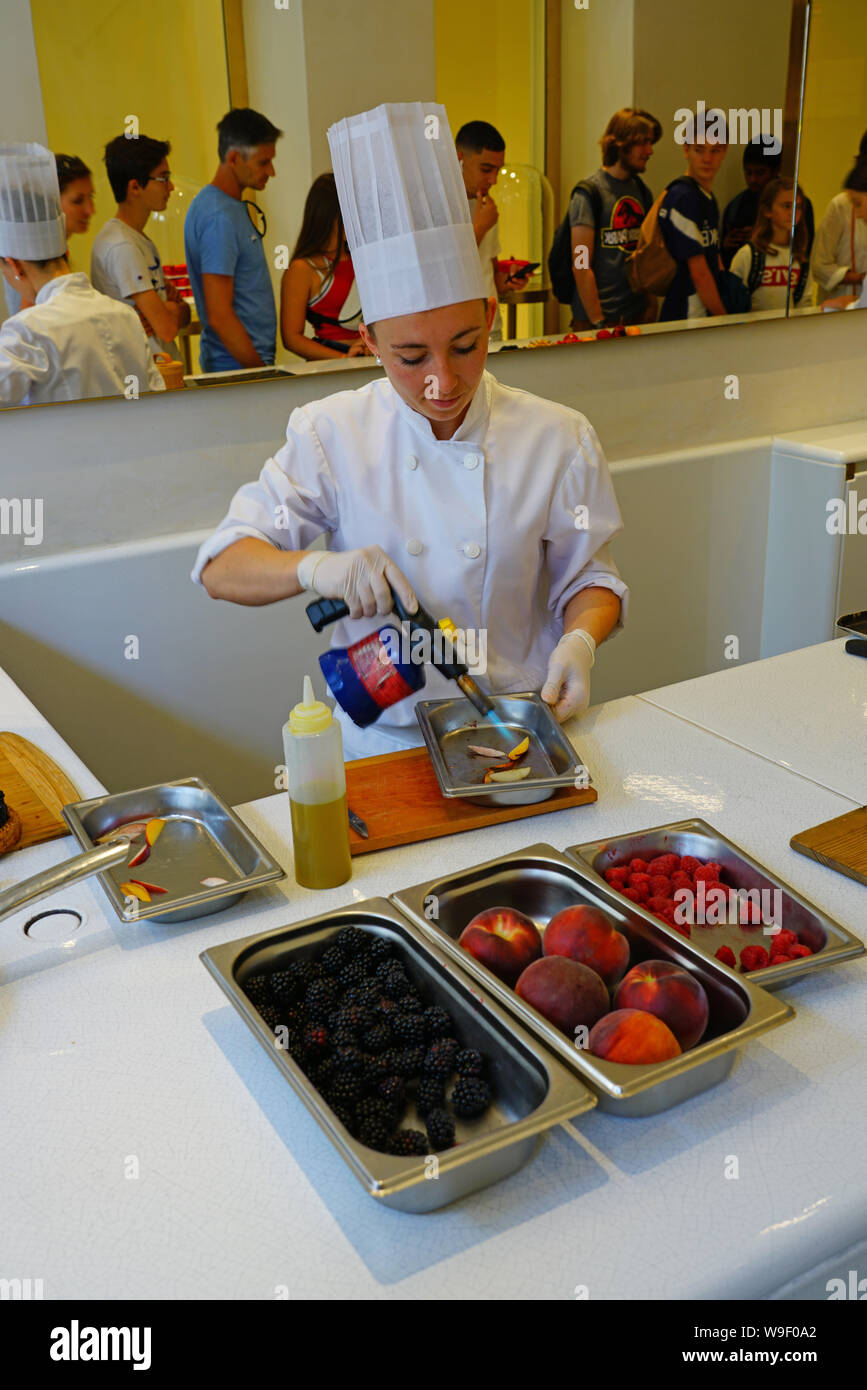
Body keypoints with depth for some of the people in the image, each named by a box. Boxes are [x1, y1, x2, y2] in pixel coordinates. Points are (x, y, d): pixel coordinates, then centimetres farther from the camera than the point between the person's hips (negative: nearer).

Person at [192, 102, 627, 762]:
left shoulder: (557, 439, -1)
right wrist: (316, 568, -24)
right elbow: (223, 568, -3)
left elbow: (588, 575, 9)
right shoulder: (333, 434, -2)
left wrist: (580, 640, -14)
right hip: (381, 739, 0)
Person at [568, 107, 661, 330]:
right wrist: (598, 322, -16)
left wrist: (651, 305, 6)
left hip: (638, 315, 6)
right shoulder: (589, 192, -8)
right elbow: (581, 267, -13)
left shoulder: (642, 191, 12)